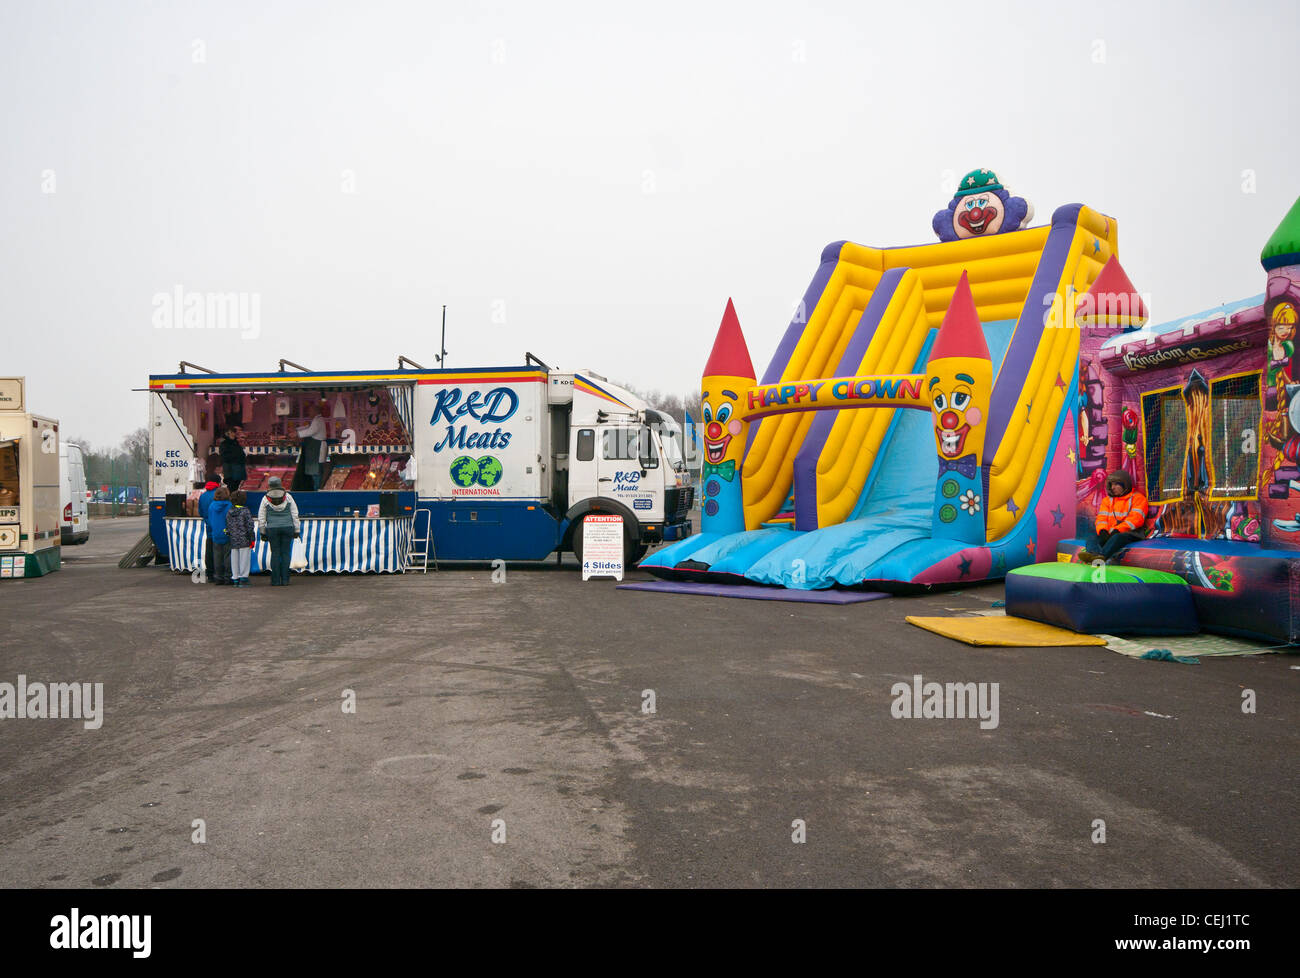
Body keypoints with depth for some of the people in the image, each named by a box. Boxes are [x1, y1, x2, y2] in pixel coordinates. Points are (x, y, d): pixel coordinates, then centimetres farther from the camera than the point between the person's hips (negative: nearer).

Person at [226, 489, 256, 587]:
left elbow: (227, 527, 10)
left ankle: (235, 579, 12)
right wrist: (251, 539, -5)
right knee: (244, 559, -1)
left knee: (234, 560, 10)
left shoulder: (229, 512, 7)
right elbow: (250, 525, -10)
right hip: (244, 541, -5)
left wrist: (228, 534, 19)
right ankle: (243, 578, -3)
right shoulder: (245, 511, -8)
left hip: (233, 541, 5)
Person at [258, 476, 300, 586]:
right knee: (285, 552, 4)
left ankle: (275, 581, 4)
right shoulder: (288, 497, 2)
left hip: (272, 528, 0)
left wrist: (263, 532, 12)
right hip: (287, 527, 0)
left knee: (275, 553, 4)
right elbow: (295, 514, 3)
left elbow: (261, 518, 4)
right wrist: (297, 530, 8)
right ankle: (285, 580, 2)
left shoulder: (266, 498, 0)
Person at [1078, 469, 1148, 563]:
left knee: (1118, 537, -38)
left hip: (1129, 532, -5)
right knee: (1092, 535, -24)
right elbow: (1102, 518, 12)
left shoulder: (1138, 498, 8)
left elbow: (1135, 519, -6)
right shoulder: (1107, 500, 25)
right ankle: (1093, 553, -57)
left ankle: (1102, 555, -65)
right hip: (1109, 533, 5)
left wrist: (1117, 530, -19)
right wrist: (1102, 530, -12)